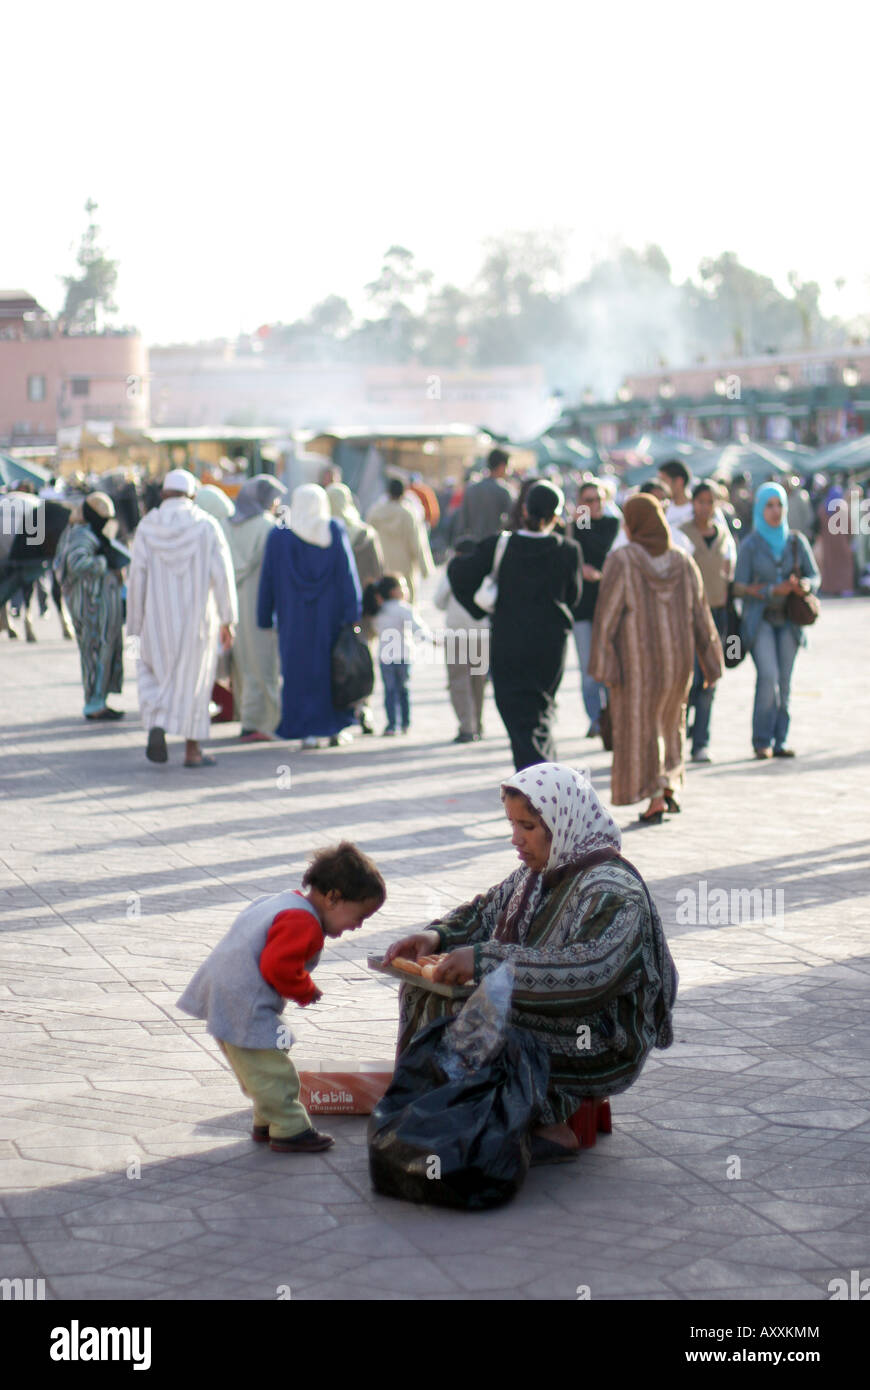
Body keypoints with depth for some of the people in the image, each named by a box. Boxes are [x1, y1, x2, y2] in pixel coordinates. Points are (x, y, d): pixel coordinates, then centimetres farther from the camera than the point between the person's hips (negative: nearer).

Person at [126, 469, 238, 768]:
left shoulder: (147, 526, -2)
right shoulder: (207, 525, -4)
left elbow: (137, 577, -3)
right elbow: (222, 574, -7)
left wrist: (136, 623, 4)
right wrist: (227, 619, -2)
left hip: (159, 617, 1)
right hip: (197, 617, 0)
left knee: (154, 672, 18)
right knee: (194, 678, 10)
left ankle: (156, 726, -6)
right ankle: (192, 750, 11)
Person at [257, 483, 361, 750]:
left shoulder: (278, 536, -2)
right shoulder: (335, 531, -3)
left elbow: (268, 579, 0)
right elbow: (347, 573, -7)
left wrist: (265, 618, 6)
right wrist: (353, 615, -7)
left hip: (294, 617, 0)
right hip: (329, 614, 0)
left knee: (299, 668, 5)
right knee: (334, 666, 12)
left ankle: (307, 731, 0)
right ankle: (335, 729, 12)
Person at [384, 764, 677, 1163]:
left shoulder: (612, 889, -20)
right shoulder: (538, 873, 7)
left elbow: (592, 971, -36)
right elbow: (484, 912, 21)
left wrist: (485, 960, -37)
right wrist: (435, 936, -2)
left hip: (603, 1043, -9)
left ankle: (550, 1129, -13)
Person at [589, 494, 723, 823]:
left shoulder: (621, 561, -10)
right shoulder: (682, 561, 2)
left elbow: (608, 615, -13)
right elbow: (700, 614, 4)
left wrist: (603, 666, -11)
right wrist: (711, 664, 10)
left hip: (636, 659, -4)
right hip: (677, 656, 4)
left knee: (639, 725, 4)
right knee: (669, 720, 23)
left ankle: (655, 798, -3)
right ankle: (669, 787, 20)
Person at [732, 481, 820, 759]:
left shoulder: (796, 541, 8)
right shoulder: (750, 545, -1)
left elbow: (815, 576, 11)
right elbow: (739, 588, -4)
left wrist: (805, 585, -13)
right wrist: (773, 590, -16)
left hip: (788, 620, 3)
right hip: (759, 619, -3)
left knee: (784, 681, 0)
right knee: (768, 675, -16)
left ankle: (778, 742, 6)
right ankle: (762, 741, -7)